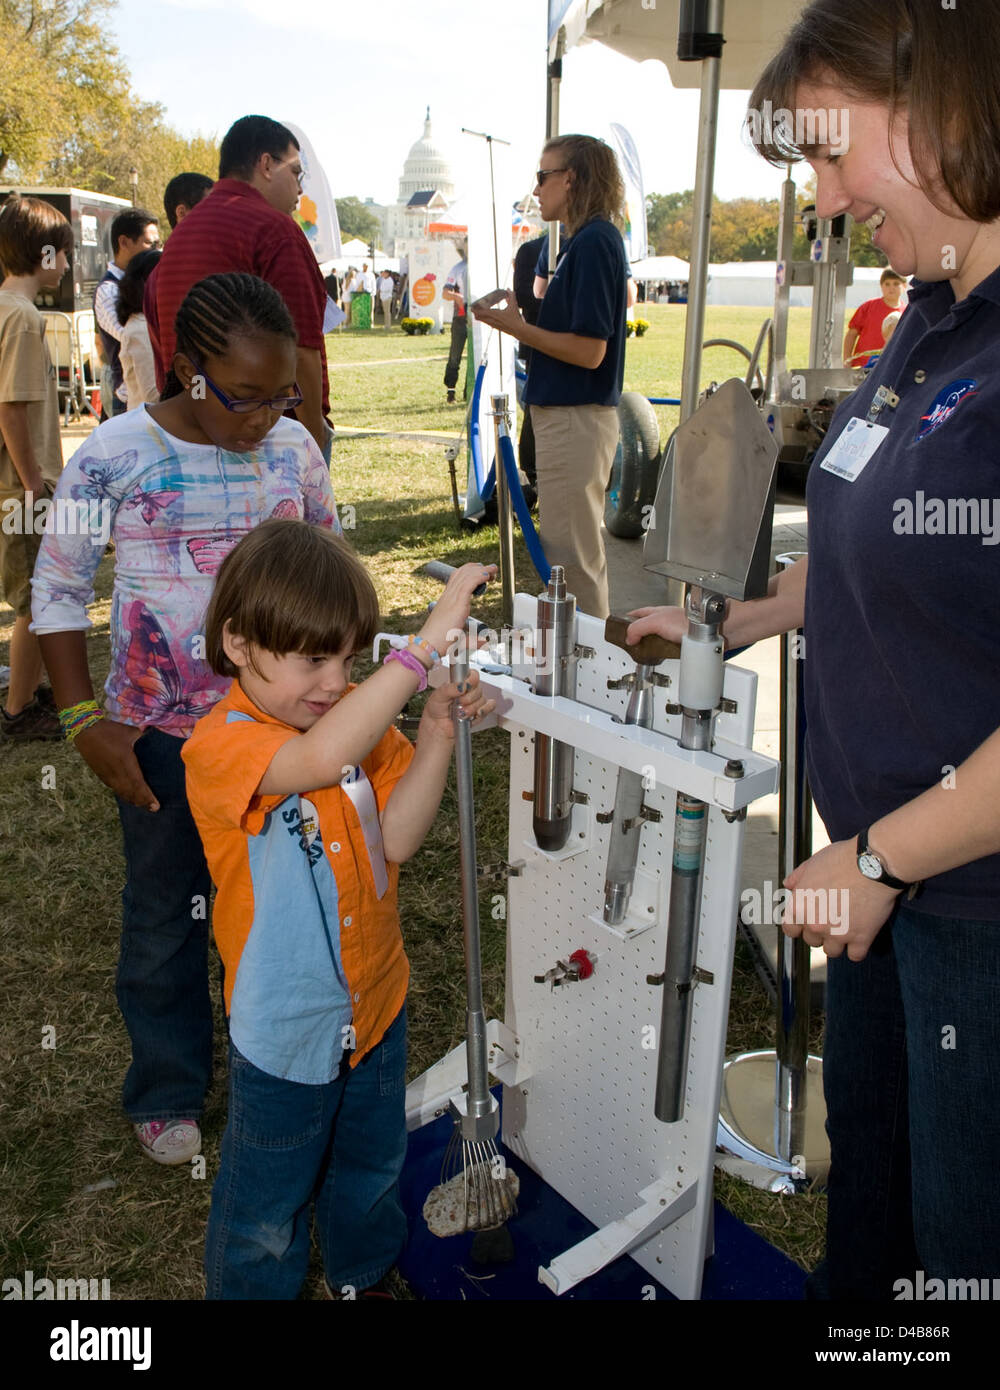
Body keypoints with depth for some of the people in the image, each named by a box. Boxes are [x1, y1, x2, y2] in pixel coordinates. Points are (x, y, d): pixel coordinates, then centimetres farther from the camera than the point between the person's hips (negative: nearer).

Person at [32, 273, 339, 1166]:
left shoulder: (294, 448, -3)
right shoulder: (115, 456, -12)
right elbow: (57, 591, -5)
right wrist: (85, 720, -10)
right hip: (160, 734, -2)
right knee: (165, 916, 15)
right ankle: (168, 1091, 38)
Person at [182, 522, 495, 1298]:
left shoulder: (359, 717, -7)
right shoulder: (219, 747, -26)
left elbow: (397, 838, -14)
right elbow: (325, 756, -46)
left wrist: (437, 732, -27)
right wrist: (429, 643, -47)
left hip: (376, 1001, 6)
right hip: (286, 1029, -6)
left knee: (372, 1171, 29)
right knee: (266, 1210, 18)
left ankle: (366, 1274, 55)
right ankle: (252, 1290, 46)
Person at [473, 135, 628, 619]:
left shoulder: (594, 241, -15)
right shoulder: (587, 239, 16)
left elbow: (589, 350, -21)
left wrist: (514, 326, -13)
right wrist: (516, 320, 10)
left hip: (576, 417, -11)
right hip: (564, 412, 11)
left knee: (572, 556, -4)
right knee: (570, 550, 17)